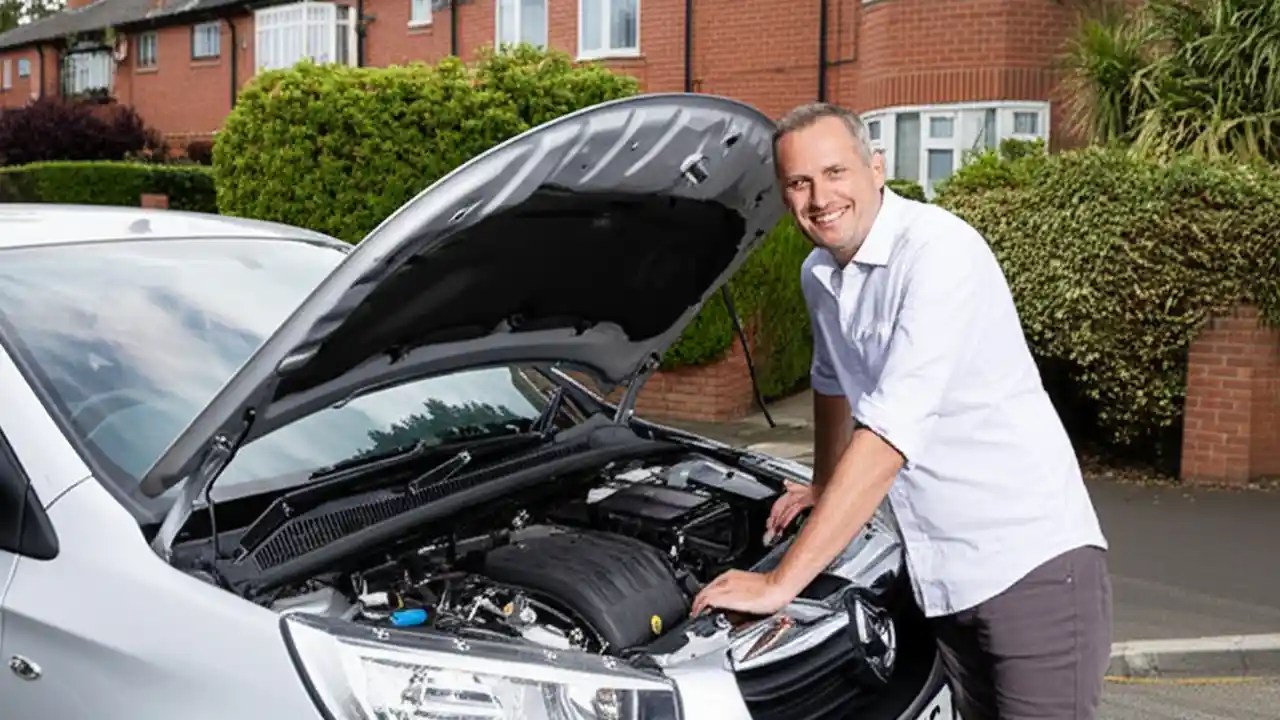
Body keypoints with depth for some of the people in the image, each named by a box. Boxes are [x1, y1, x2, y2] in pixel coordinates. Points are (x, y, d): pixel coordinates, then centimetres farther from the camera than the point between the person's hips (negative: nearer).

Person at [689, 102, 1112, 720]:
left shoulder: (939, 250, -20)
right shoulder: (819, 275, 6)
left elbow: (891, 431, -28)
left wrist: (781, 582, -28)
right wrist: (824, 488, 35)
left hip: (1033, 558, -7)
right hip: (944, 575, 7)